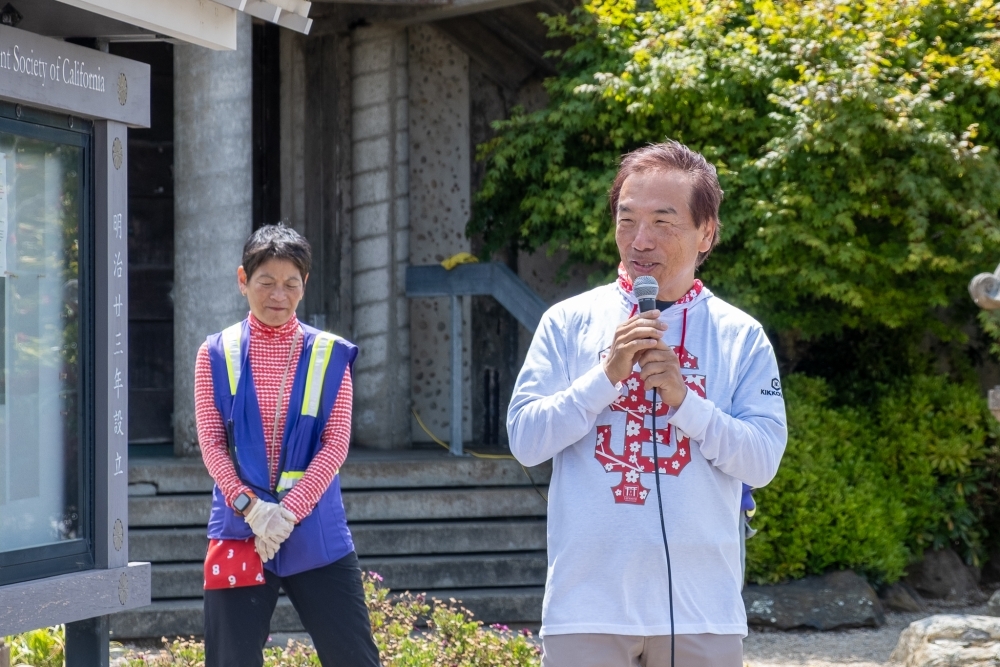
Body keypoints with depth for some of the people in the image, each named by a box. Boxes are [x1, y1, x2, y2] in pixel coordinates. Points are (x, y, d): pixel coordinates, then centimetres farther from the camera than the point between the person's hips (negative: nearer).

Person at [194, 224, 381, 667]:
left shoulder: (329, 355, 3)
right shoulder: (218, 354, 4)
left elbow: (336, 443, -3)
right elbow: (211, 443, -1)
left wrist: (288, 512, -14)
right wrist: (250, 507, -15)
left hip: (317, 535, 0)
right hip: (239, 533, 0)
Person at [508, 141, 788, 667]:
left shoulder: (741, 337, 3)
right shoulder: (570, 322, 3)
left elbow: (763, 462, -4)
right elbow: (525, 440, -4)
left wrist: (682, 398, -16)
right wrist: (607, 374, -14)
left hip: (701, 609, 0)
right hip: (587, 606, 0)